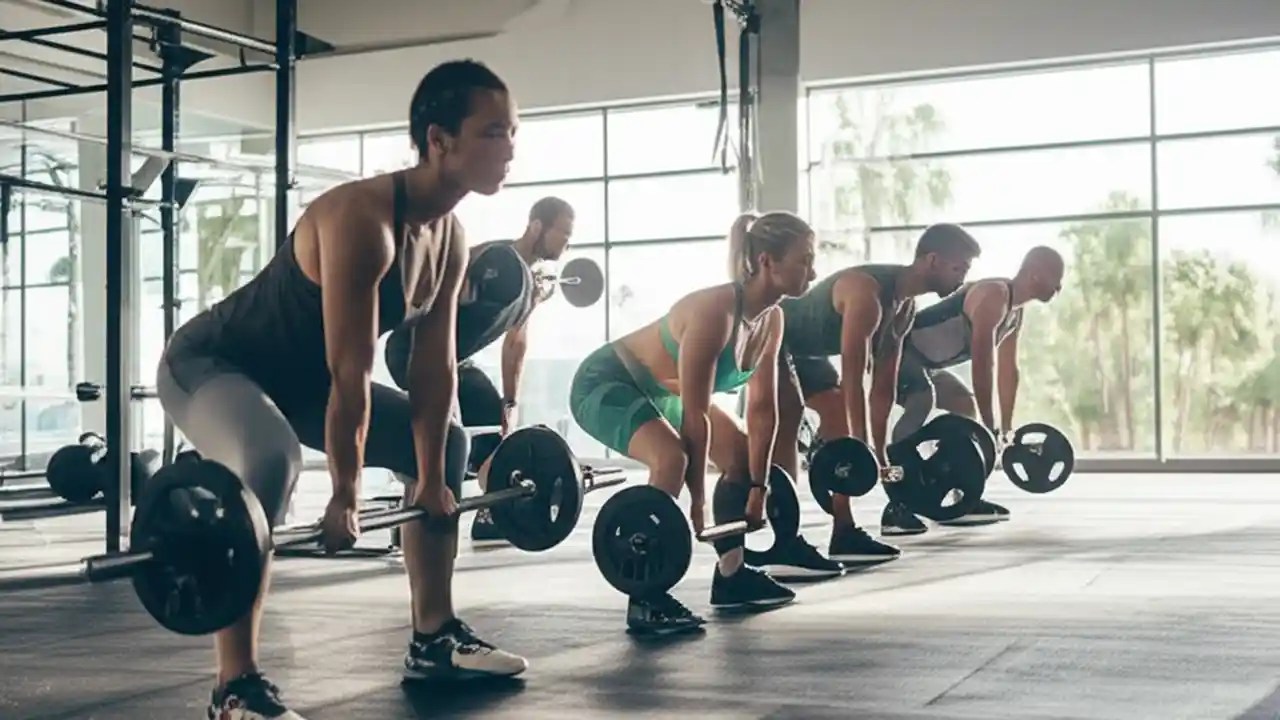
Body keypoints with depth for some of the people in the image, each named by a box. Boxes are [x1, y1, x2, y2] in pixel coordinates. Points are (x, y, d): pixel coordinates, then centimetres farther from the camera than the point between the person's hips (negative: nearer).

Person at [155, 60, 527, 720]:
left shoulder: (449, 238, -5)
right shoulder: (361, 218, -33)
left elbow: (435, 364, 0)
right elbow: (350, 371, -32)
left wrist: (432, 477, 1)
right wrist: (344, 496, -28)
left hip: (296, 377, 10)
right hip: (209, 364, -10)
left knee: (444, 447, 12)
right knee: (270, 462, -40)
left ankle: (435, 639, 19)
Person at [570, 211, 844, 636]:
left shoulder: (771, 320, -7)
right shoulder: (715, 312, -33)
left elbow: (763, 409, -1)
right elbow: (695, 416, -31)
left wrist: (759, 487, -1)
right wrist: (696, 502, -26)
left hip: (656, 389, 10)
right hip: (605, 382, -10)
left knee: (742, 455, 12)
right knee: (672, 458, -34)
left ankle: (730, 576, 22)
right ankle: (645, 601, -26)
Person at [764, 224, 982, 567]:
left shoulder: (905, 306, -3)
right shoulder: (868, 293, -34)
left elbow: (884, 383, 2)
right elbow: (853, 378, -36)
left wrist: (879, 449, 1)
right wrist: (864, 448, -34)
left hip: (804, 347, 11)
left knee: (840, 421, 7)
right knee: (788, 420, -23)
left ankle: (845, 534, 8)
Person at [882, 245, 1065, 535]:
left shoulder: (1015, 312, 11)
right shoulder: (993, 296, -22)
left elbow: (1008, 369, 16)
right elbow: (983, 364, -27)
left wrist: (1006, 429, 14)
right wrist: (991, 429, -24)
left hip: (923, 360, 12)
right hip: (896, 349, -12)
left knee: (966, 405, 21)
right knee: (922, 400, -35)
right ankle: (897, 508, -40)